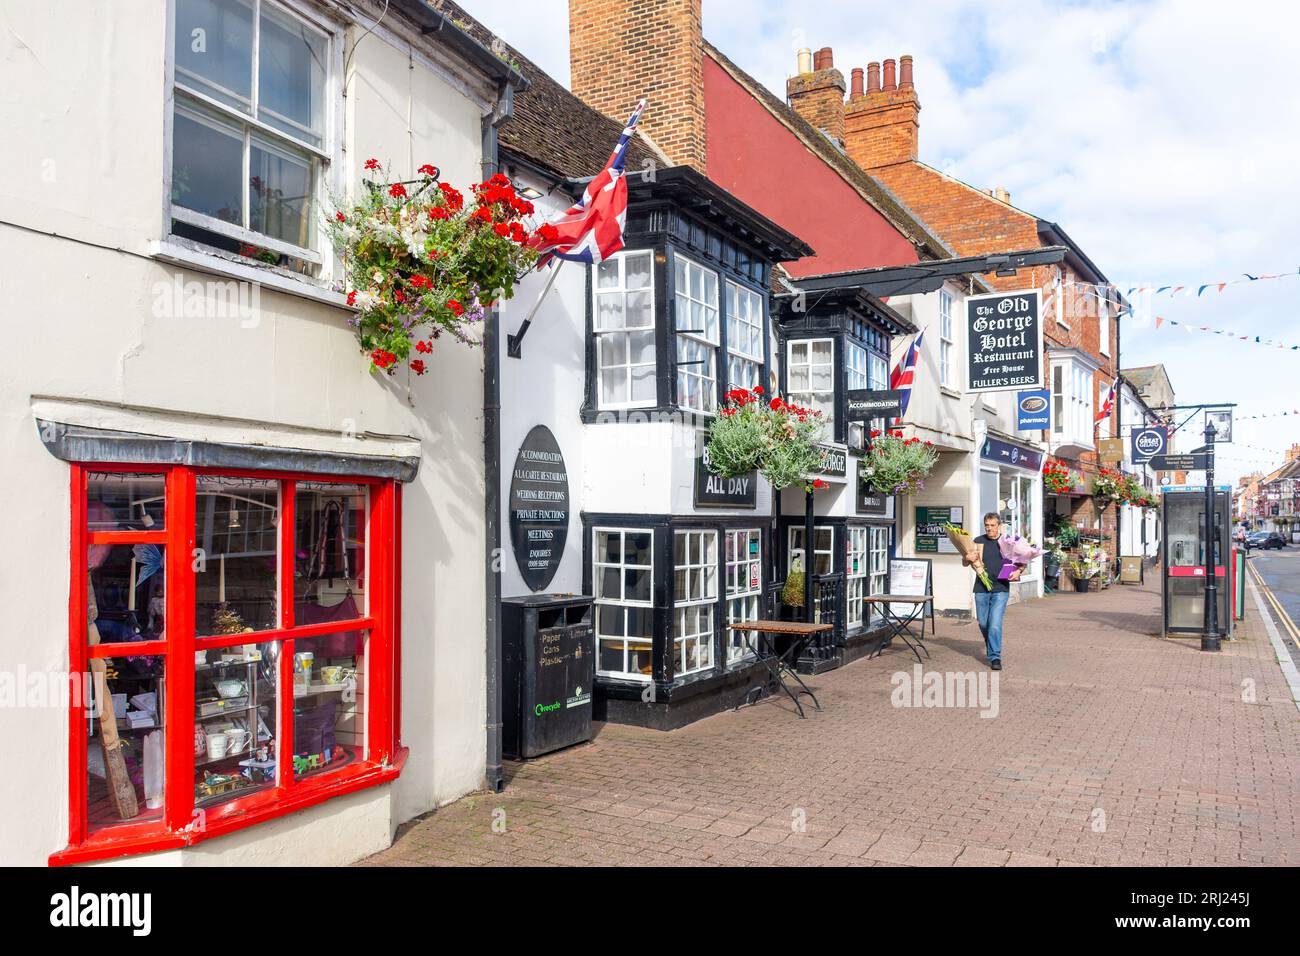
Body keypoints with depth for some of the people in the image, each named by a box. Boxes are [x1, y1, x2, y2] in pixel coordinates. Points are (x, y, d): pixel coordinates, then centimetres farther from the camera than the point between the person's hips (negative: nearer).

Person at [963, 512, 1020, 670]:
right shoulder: (978, 541, 6)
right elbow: (964, 563, 10)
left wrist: (1018, 571, -7)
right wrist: (969, 558, -13)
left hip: (1001, 589, -2)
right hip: (981, 588, 2)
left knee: (995, 623, -12)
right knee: (983, 623, 11)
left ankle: (995, 657, -6)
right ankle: (989, 646, 38)